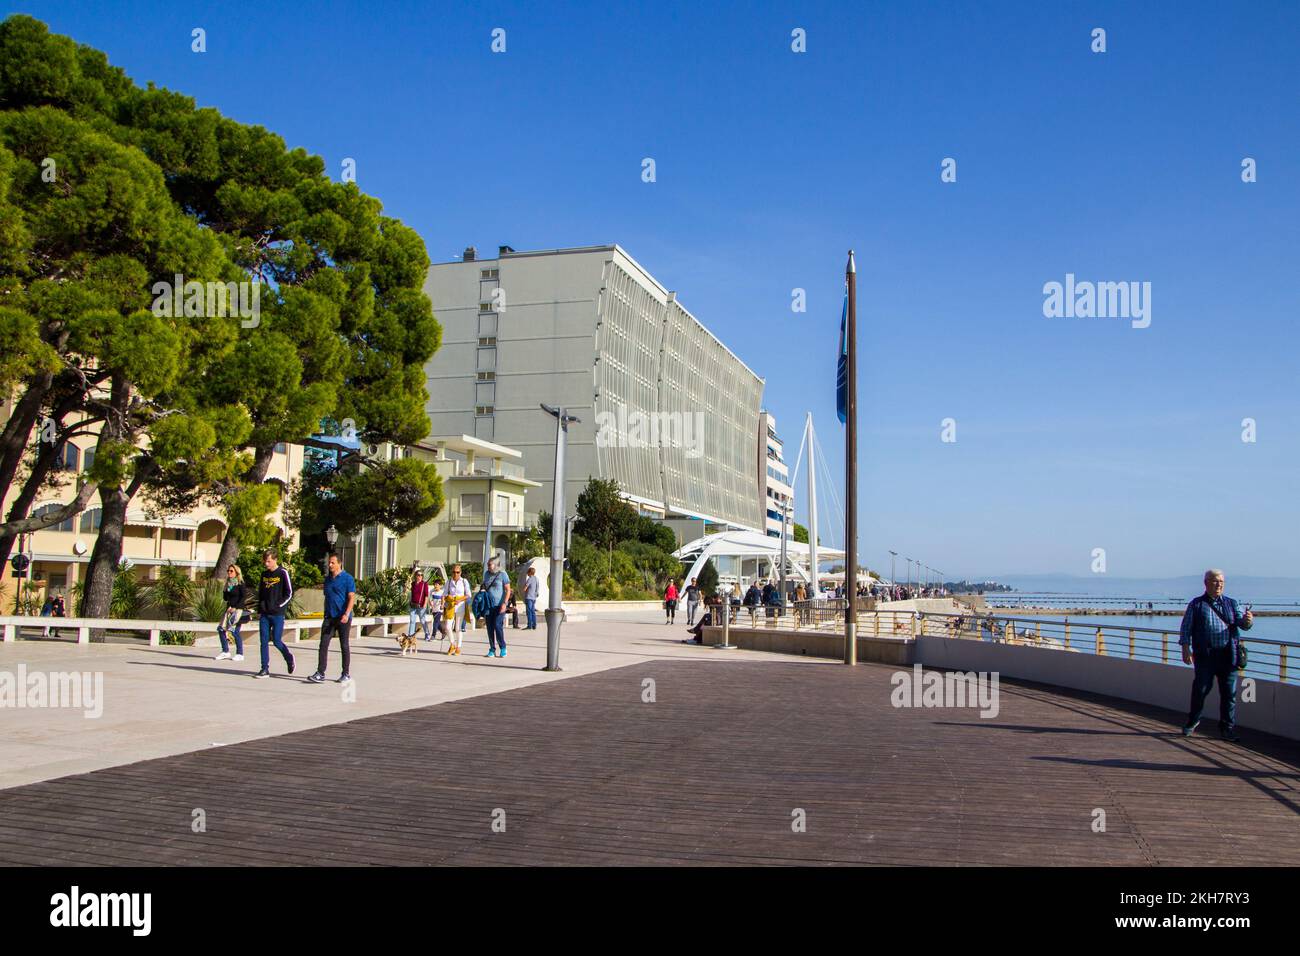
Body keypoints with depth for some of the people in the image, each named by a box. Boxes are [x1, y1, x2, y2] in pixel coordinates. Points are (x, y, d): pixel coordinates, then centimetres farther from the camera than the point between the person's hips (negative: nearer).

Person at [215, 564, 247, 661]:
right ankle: (225, 652, 14)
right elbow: (225, 598, 16)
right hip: (229, 609, 8)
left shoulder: (240, 584, -7)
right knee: (221, 628, 3)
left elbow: (244, 597, -14)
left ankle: (240, 654, 1)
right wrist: (225, 591, -3)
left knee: (235, 631, -10)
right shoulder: (228, 584, 13)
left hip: (238, 610, -8)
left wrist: (235, 607, -19)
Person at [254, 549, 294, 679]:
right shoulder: (264, 574, 12)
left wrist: (278, 605, -12)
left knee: (276, 641, -5)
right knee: (264, 641, 3)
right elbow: (260, 593, 19)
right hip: (264, 614, 5)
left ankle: (289, 659, 21)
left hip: (277, 614, -5)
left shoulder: (283, 573, -6)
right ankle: (265, 669, 6)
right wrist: (259, 610, 11)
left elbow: (289, 593, -7)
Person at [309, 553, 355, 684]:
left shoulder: (347, 578, -6)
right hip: (329, 617, 5)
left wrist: (347, 614, -23)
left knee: (344, 646, 4)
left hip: (343, 617, -5)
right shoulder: (327, 579, 14)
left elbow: (351, 598, -12)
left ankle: (346, 674, 13)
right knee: (323, 644, -5)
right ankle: (320, 673, -6)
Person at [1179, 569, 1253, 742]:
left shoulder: (1231, 604, 15)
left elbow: (1243, 624, 3)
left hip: (1228, 655, 2)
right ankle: (1193, 721, 20)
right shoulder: (1196, 604, 8)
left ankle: (1227, 729, 11)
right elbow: (1185, 628, 4)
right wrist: (1186, 648, -7)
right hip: (1205, 655, -2)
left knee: (1229, 692, 2)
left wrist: (1247, 620, -21)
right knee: (1201, 689, 0)